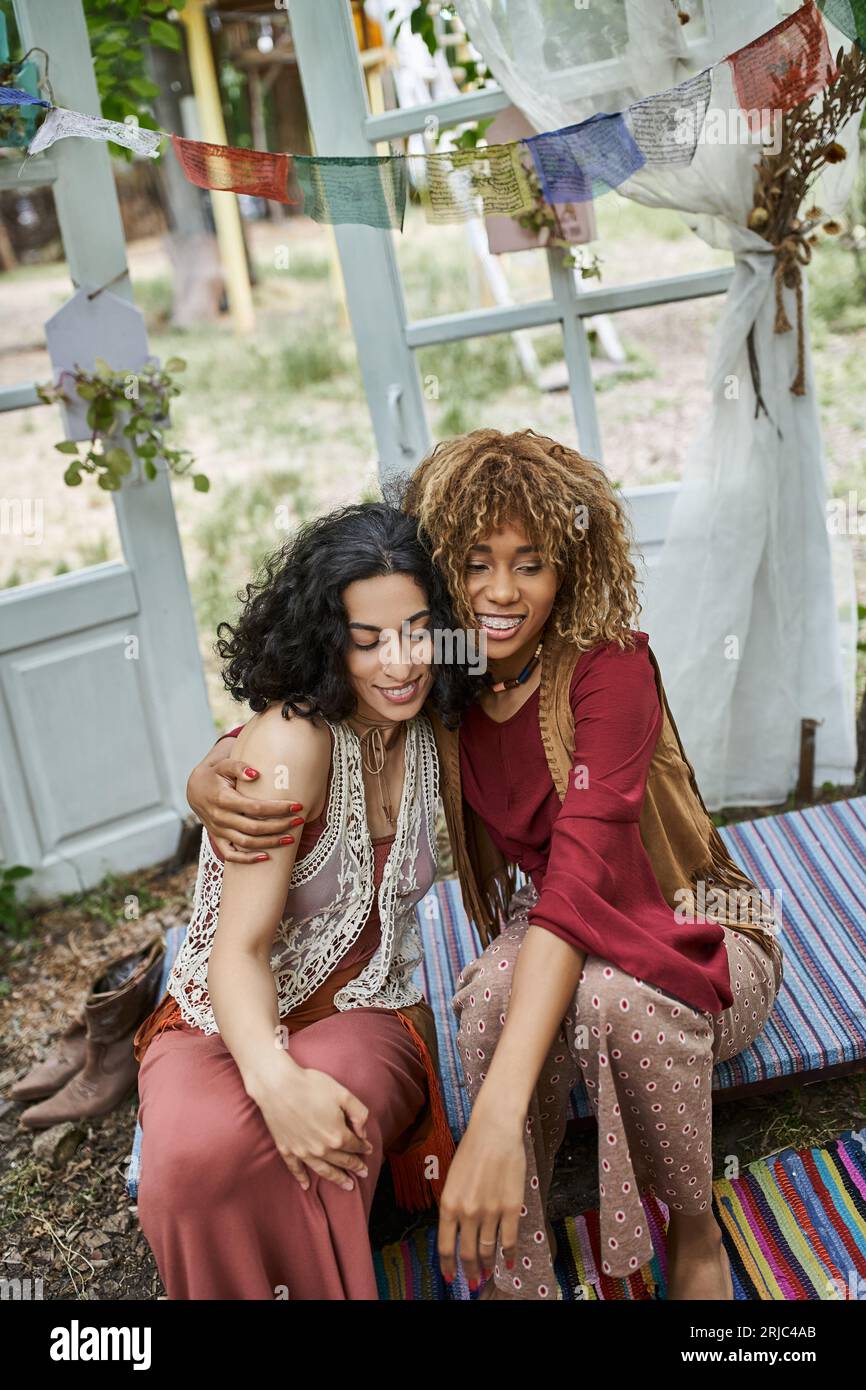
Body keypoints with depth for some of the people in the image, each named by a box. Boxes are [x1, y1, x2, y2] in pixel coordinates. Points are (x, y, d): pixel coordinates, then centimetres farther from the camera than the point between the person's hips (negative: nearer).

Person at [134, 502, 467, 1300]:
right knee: (199, 1152, -36)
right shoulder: (291, 741, -20)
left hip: (367, 1021, 3)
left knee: (323, 1140, -34)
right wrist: (276, 1078, -41)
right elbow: (240, 949, -23)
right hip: (228, 1023, -3)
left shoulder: (426, 734, -1)